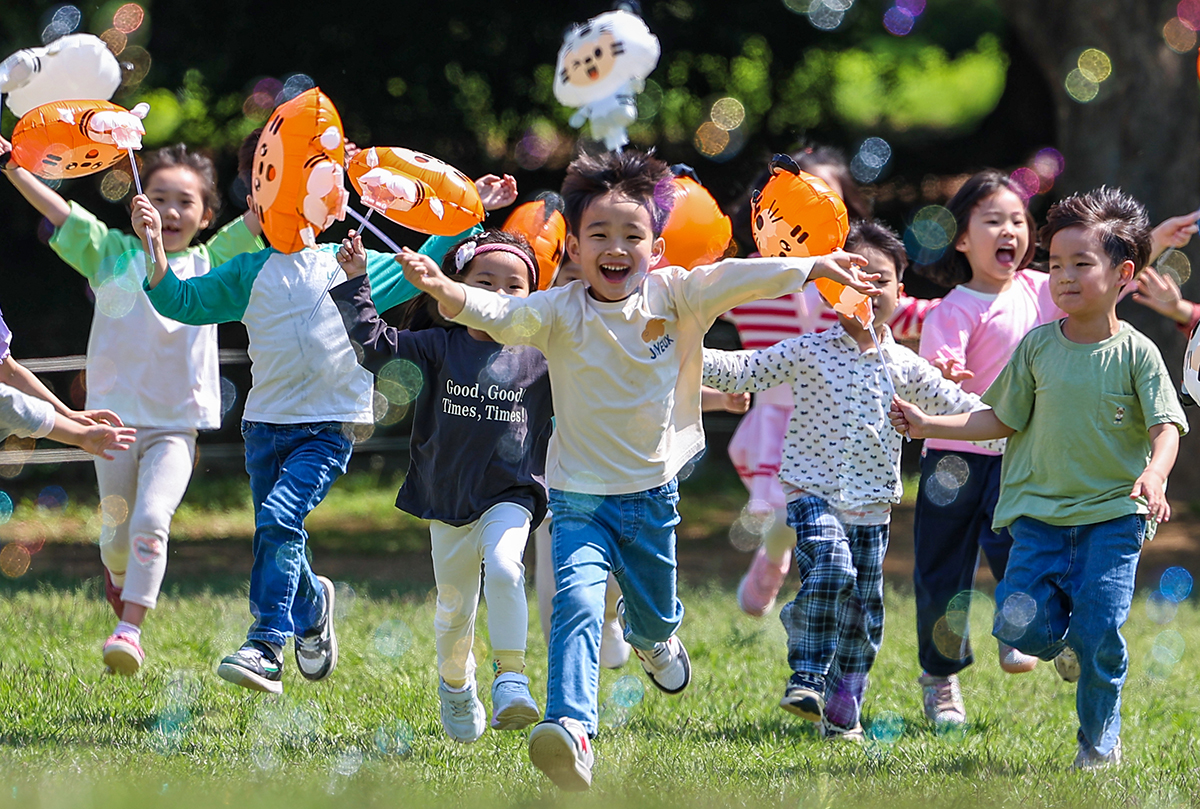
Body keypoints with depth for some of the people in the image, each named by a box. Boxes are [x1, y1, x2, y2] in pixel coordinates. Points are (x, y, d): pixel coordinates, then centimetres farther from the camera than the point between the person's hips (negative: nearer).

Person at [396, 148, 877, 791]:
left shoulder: (676, 297, -7)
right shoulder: (560, 312, -14)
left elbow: (738, 278, -18)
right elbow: (502, 314, -30)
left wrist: (814, 266, -29)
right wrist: (447, 293, -50)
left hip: (653, 493, 3)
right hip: (580, 498, -3)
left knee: (656, 613, 23)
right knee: (577, 603, -27)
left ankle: (652, 637, 61)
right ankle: (570, 729, -35)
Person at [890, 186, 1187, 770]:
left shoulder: (1136, 354, -5)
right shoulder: (1039, 347, 3)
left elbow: (1166, 426, -11)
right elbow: (1002, 420, 10)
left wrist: (1155, 472, -31)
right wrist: (929, 425, 2)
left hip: (1112, 514, -2)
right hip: (1040, 513, 2)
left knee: (1100, 634, -8)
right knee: (1020, 627, -12)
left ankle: (1099, 740, 15)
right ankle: (1068, 644, 23)